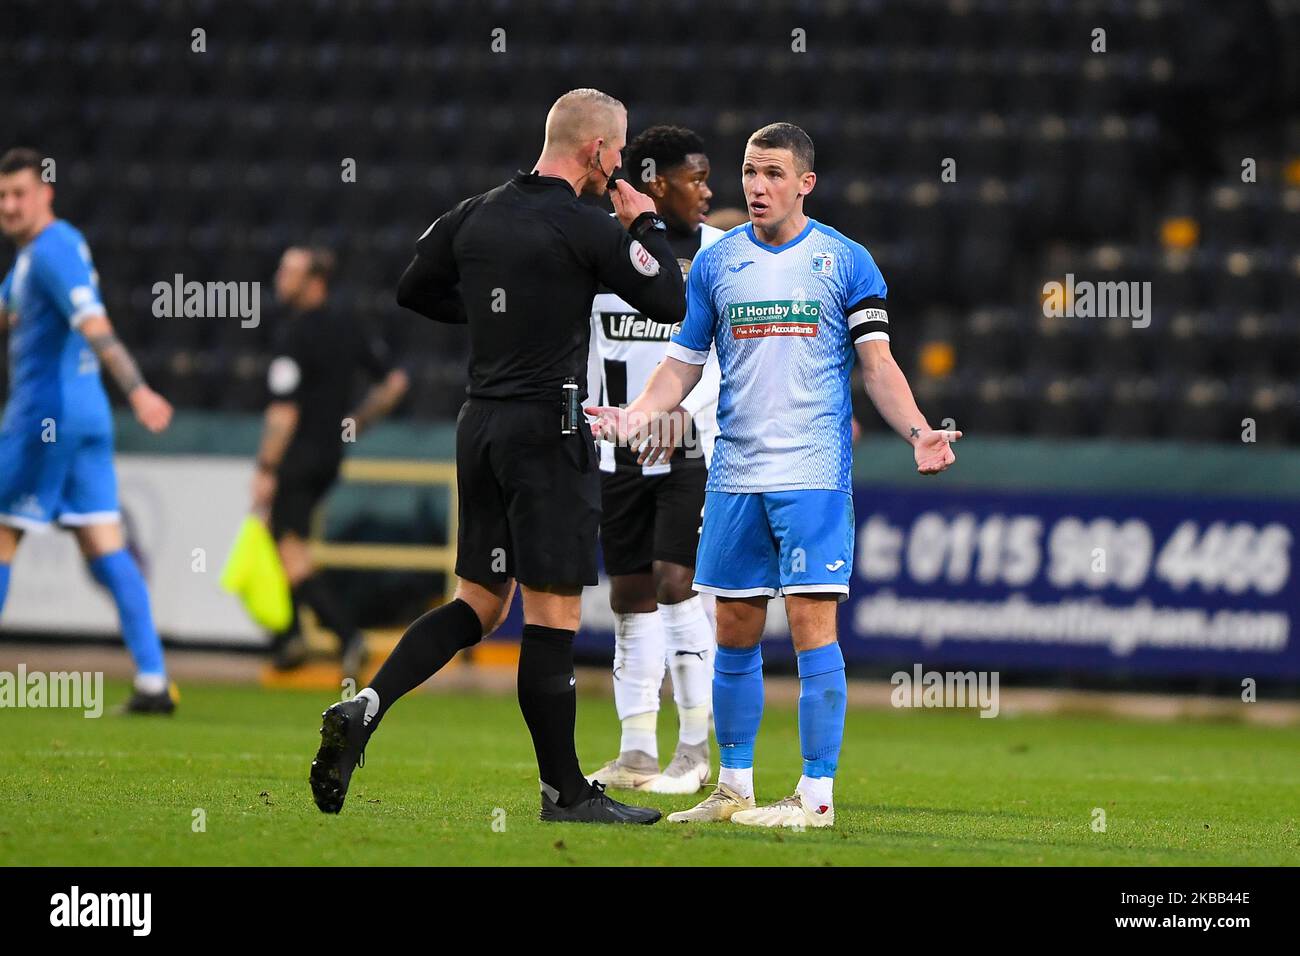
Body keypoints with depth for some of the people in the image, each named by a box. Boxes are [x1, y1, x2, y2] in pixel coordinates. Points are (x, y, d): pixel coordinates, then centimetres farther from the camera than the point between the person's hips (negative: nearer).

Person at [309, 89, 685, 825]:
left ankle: (364, 709, -5)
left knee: (480, 602, 13)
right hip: (547, 426, -7)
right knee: (553, 612, -2)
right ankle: (564, 791, 3)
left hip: (481, 423, 7)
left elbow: (415, 291, 20)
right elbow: (671, 304, -9)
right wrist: (649, 225, 5)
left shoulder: (478, 214, 8)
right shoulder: (584, 225, -12)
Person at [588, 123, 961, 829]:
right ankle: (734, 789, 18)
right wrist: (637, 411, -5)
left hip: (813, 475, -4)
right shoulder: (716, 262, 9)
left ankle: (817, 796, -5)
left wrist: (917, 431, -16)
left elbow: (877, 365, 0)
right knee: (735, 632, 7)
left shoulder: (845, 261, 1)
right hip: (734, 477, 4)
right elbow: (684, 362, 13)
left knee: (811, 624, -9)